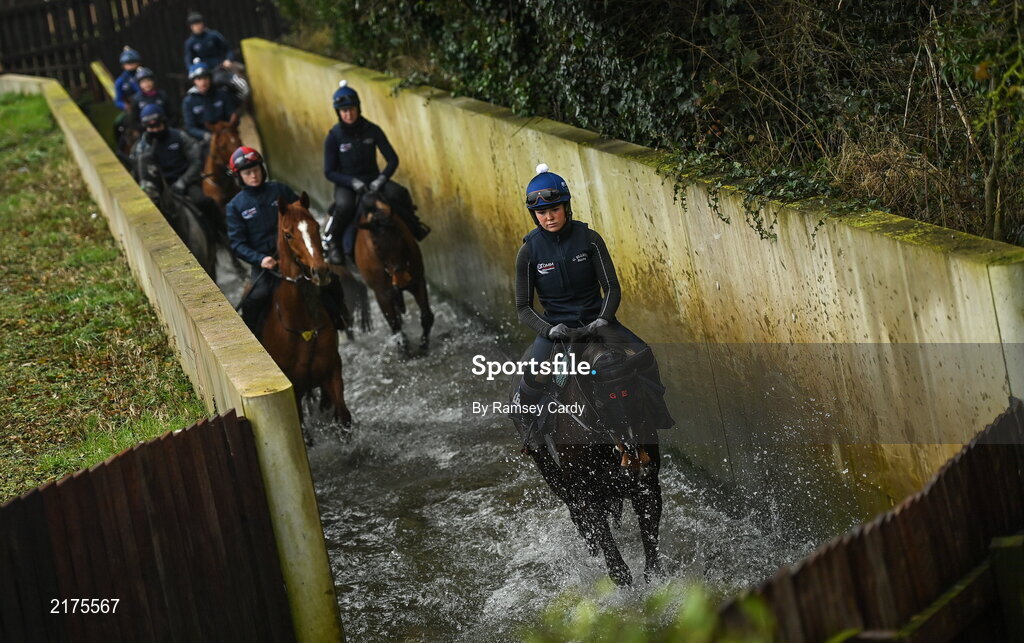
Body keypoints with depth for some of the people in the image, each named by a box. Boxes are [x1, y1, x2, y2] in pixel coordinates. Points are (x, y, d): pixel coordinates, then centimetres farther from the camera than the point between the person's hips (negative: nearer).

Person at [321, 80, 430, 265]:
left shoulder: (372, 130, -4)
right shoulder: (334, 136, -9)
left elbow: (392, 159, 0)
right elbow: (329, 171, -7)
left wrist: (381, 179, -18)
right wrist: (353, 182, -22)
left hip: (372, 179, 2)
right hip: (346, 183, -2)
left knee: (399, 194, -26)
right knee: (344, 206, -36)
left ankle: (413, 225, 2)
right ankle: (331, 242, -11)